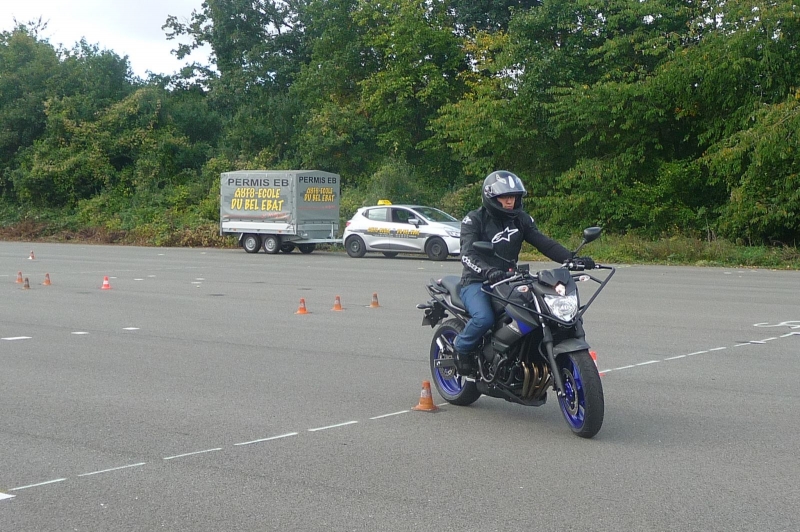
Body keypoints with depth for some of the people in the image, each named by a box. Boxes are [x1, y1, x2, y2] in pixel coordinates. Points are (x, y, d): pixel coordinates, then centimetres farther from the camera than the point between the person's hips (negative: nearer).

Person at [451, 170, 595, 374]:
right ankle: (460, 347, -2)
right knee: (484, 318, -33)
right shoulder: (473, 220, -7)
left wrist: (572, 259, -19)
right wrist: (488, 272, -43)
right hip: (476, 282, -5)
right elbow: (468, 254, -22)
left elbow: (543, 242, -1)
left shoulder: (521, 219, 10)